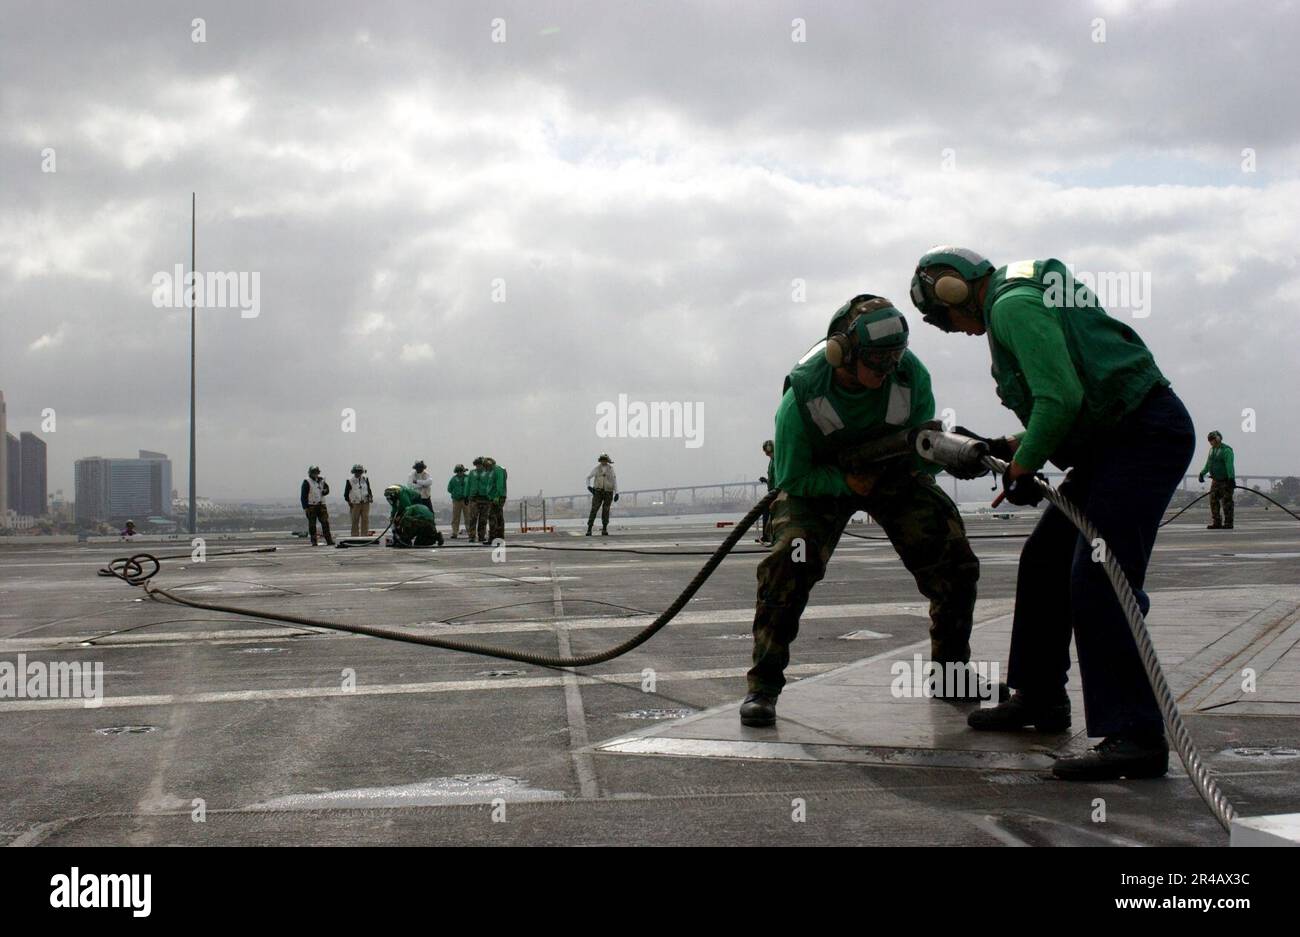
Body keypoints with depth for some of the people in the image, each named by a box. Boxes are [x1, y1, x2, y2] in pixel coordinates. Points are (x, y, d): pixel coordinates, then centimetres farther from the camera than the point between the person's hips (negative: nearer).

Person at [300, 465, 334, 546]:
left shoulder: (321, 480, 11)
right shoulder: (307, 482, -5)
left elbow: (327, 489, 18)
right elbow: (303, 496, -7)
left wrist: (324, 491, -8)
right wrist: (305, 507, -13)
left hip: (321, 505, 4)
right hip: (311, 506, -4)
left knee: (325, 522, -1)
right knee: (312, 524, 1)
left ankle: (329, 540, 1)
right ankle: (314, 541, 6)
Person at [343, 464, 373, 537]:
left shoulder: (365, 480, 10)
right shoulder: (350, 481, 0)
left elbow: (369, 490, 20)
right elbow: (346, 494, 4)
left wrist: (370, 496, 1)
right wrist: (349, 502, -6)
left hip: (365, 504, 3)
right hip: (355, 505, -3)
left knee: (365, 520, -1)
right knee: (355, 522, 0)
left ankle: (364, 536, 3)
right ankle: (355, 537, 3)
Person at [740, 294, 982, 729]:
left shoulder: (911, 374, -23)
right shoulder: (803, 395, -31)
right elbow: (793, 477, -20)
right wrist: (846, 482, -32)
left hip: (894, 475, 3)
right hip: (818, 480, -3)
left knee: (953, 562, -7)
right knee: (789, 561, -27)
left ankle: (950, 672, 16)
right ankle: (763, 686, -16)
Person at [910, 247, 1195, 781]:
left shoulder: (1012, 306, -13)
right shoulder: (1025, 297, 20)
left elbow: (1060, 399, -22)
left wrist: (1022, 467, -10)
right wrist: (1009, 447, 17)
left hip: (1143, 433, -11)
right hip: (1114, 439, 11)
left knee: (1097, 581, -18)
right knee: (1045, 559, 15)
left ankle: (1135, 737, -18)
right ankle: (1039, 698, 27)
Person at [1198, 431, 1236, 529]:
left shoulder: (1226, 450, -14)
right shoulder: (1212, 450, 13)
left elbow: (1229, 465, -22)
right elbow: (1208, 464, 20)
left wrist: (1231, 478, -29)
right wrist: (1202, 474, 11)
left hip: (1226, 480, -8)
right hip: (1216, 480, 8)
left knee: (1226, 502, -6)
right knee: (1213, 500, 4)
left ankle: (1228, 523, -3)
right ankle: (1216, 523, 7)